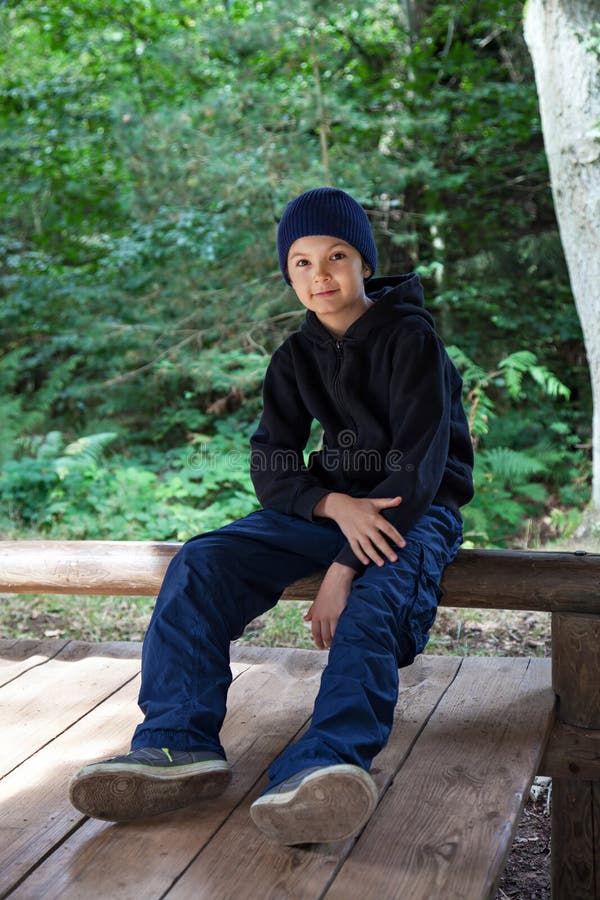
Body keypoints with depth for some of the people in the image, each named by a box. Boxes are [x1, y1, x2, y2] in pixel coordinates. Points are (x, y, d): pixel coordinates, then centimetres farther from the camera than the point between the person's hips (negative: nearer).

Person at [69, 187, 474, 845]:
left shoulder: (411, 339, -10)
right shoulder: (296, 358, 8)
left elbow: (418, 467, -18)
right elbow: (271, 469, 1)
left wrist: (343, 569, -25)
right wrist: (335, 505, -23)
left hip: (416, 509, -5)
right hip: (331, 507, 5)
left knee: (375, 604, -38)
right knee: (202, 563, -18)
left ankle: (322, 765, -57)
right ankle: (181, 745, -27)